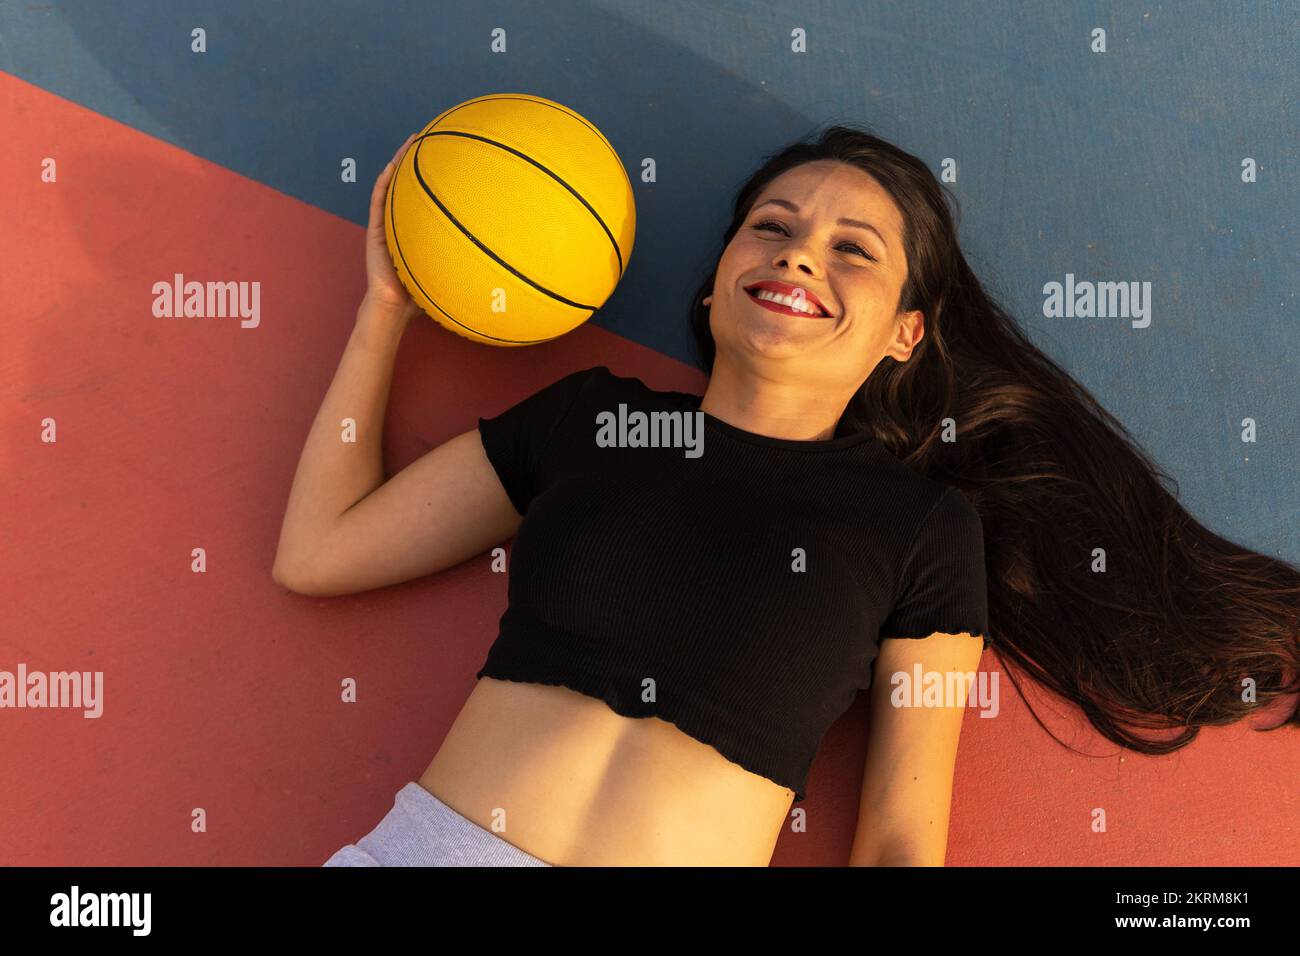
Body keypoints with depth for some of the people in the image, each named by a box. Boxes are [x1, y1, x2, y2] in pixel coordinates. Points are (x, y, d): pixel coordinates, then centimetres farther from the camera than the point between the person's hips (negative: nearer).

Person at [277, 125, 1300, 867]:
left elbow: (901, 839, 2)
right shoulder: (590, 415, 8)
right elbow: (318, 551, 11)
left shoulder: (925, 525, 0)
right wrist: (390, 301, 13)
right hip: (425, 842, 1)